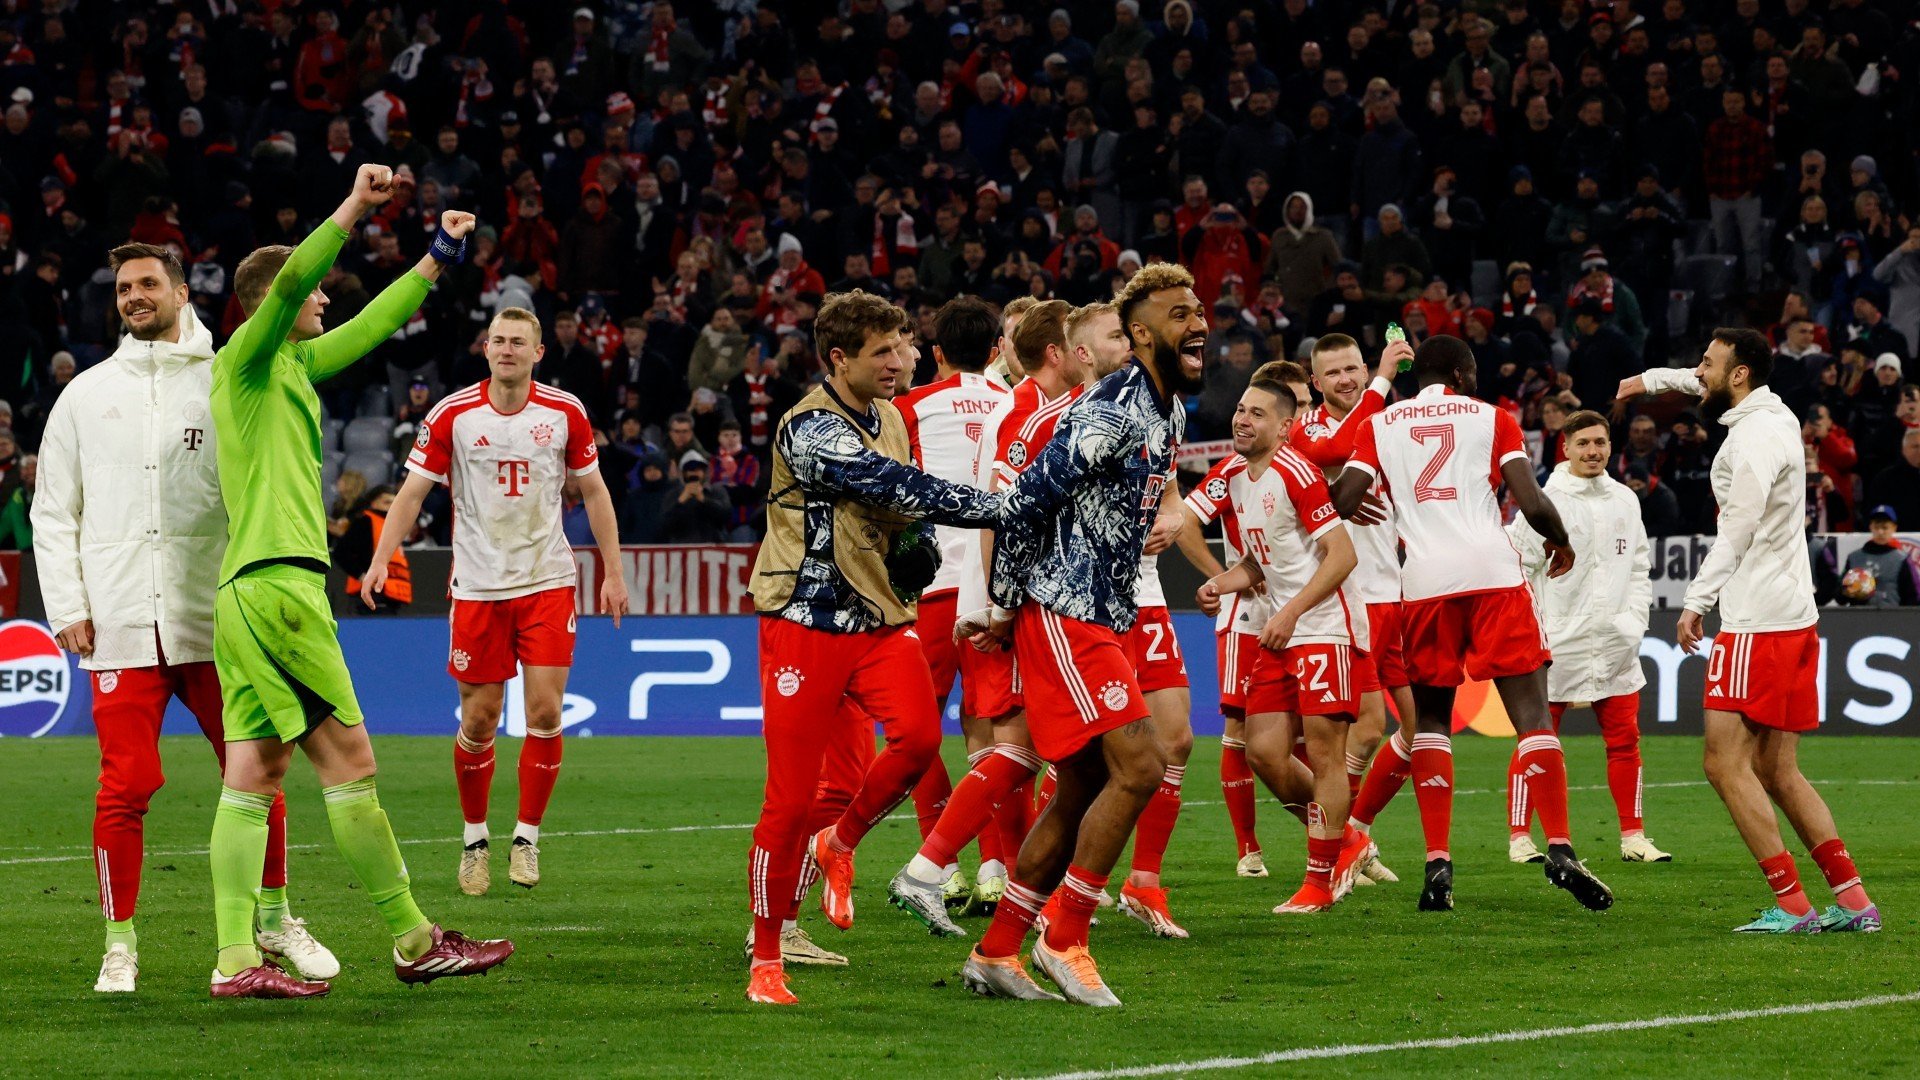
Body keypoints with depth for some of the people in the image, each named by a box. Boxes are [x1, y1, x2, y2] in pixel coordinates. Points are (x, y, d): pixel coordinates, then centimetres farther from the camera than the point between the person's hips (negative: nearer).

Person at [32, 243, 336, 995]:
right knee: (125, 786, -5)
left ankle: (273, 921, 18)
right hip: (120, 625, 0)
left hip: (215, 620, 0)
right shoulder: (85, 395, 12)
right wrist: (67, 607, 2)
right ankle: (121, 945, 6)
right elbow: (54, 512, 12)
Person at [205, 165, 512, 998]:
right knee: (348, 759, -5)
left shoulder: (292, 364, 21)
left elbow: (367, 328, 34)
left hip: (246, 593, 10)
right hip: (277, 583, -10)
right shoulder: (247, 360, -3)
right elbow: (289, 281, -22)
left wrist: (437, 258, 39)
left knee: (253, 773, 3)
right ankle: (415, 943, -1)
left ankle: (236, 959, -2)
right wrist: (353, 210, -29)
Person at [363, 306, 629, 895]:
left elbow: (594, 491, 10)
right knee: (478, 720, 1)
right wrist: (381, 558, -15)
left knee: (545, 713, -8)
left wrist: (613, 571, 8)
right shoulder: (453, 415, -5)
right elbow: (413, 491, -3)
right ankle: (474, 839, 20)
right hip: (477, 585, -1)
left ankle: (526, 838, 6)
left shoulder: (565, 412, 0)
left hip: (547, 581, 1)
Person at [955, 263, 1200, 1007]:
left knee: (1081, 792, 10)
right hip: (1065, 617, -10)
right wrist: (1006, 609, -9)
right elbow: (1027, 502, -18)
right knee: (1138, 767, -16)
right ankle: (1063, 941, -7)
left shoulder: (1168, 413, 12)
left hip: (1099, 618, 10)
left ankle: (995, 954, 17)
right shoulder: (1113, 413, -18)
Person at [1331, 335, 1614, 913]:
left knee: (1432, 718, 13)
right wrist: (1561, 542, 20)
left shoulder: (1380, 425, 14)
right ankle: (1560, 849, -13)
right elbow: (1532, 503, 0)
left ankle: (1437, 862, 1)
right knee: (1530, 709, 0)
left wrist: (1361, 509, 30)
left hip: (1424, 583, 2)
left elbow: (1341, 502, 5)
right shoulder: (1491, 418, 10)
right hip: (1492, 573, -2)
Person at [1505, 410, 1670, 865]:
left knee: (1624, 739, 6)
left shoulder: (1625, 500, 11)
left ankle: (1632, 836, 14)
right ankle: (1519, 837, 6)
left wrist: (1633, 620, 3)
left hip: (1615, 648, 5)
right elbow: (1517, 566, -6)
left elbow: (1639, 568, 17)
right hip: (1556, 644, -5)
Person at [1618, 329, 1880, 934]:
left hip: (1758, 625, -10)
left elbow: (1738, 531, -18)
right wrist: (1652, 380, 45)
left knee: (1726, 764, -9)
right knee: (1778, 774, 10)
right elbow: (1706, 385, 37)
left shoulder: (1756, 435, -13)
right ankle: (1853, 901, 4)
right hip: (1794, 618, 10)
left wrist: (1698, 600, -16)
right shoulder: (1773, 418, 15)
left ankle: (1792, 906, -13)